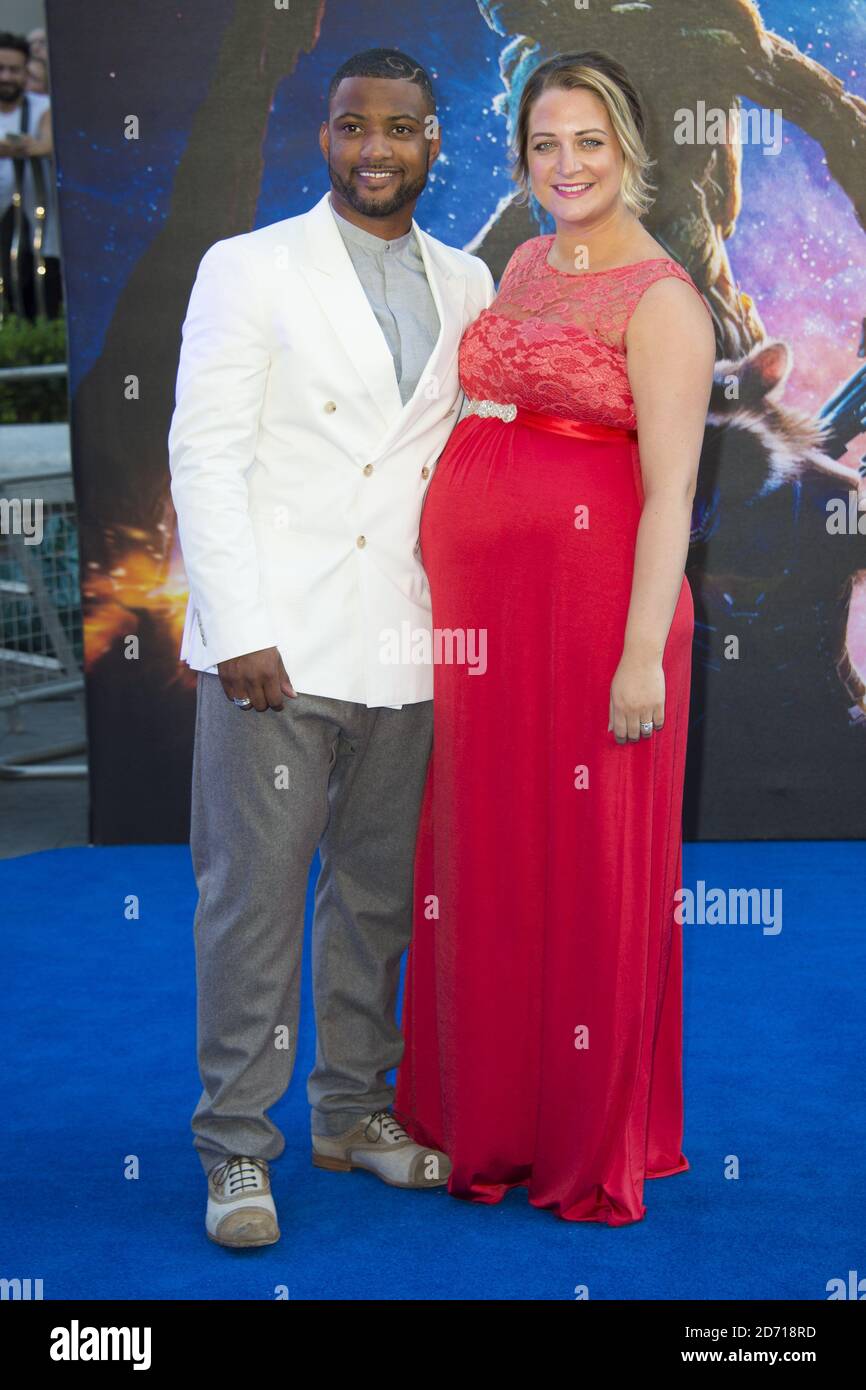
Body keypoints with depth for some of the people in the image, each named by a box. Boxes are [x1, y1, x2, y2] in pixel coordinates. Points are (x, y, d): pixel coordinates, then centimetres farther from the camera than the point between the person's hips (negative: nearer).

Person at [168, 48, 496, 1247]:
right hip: (277, 646, -4)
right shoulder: (249, 269, 1)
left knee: (379, 894, 11)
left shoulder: (467, 284, 13)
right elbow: (206, 459, -4)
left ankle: (352, 1113, 26)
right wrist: (240, 631, -12)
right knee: (255, 896, -2)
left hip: (407, 652, 4)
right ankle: (237, 1149, 8)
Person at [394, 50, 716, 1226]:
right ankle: (493, 1119, 27)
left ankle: (594, 1144, 16)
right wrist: (454, 585, 12)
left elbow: (670, 491, -14)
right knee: (484, 858, 12)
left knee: (588, 866, 2)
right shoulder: (525, 266, 14)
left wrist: (643, 655, -20)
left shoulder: (661, 300, -8)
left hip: (589, 599, -7)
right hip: (482, 601, 7)